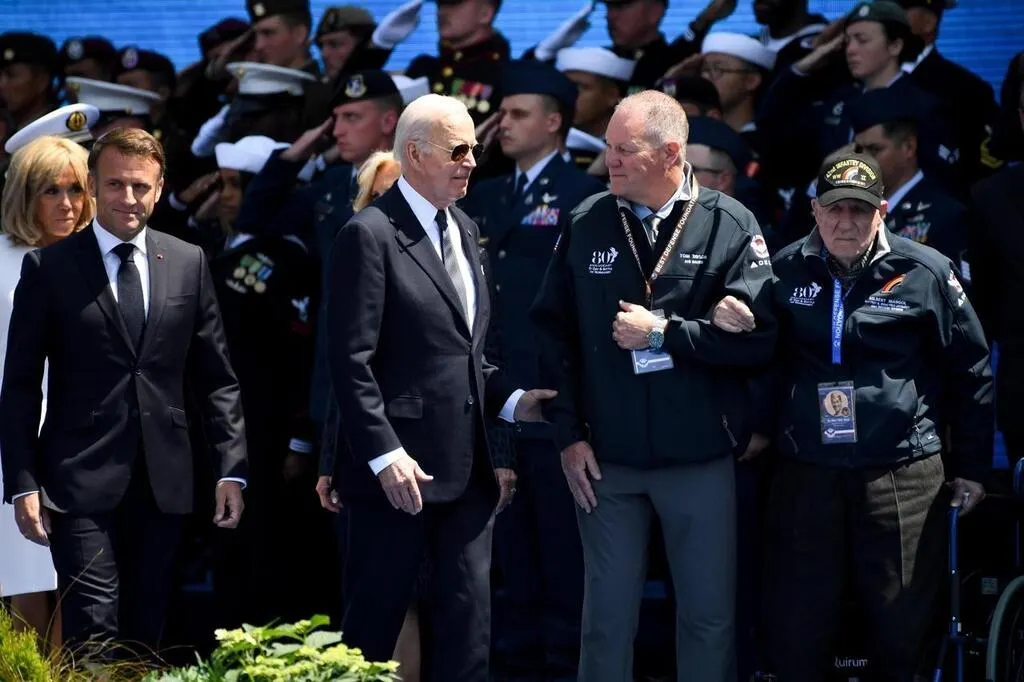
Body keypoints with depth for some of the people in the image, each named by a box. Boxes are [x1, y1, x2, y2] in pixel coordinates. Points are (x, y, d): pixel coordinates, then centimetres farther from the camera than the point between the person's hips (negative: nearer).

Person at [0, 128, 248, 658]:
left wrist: (231, 468, 3)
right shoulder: (48, 268, 0)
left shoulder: (188, 263, 9)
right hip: (81, 484, -3)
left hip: (162, 484, 3)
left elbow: (216, 377, 11)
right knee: (94, 637, -11)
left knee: (145, 638, 8)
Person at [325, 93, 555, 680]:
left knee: (469, 623, 8)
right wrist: (385, 455, -19)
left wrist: (511, 401, 6)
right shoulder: (370, 235, -10)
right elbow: (351, 362, -14)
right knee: (375, 624, 2)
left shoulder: (463, 230, 15)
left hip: (469, 471, 8)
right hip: (400, 469, -8)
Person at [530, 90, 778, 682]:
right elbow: (556, 333, 5)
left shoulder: (729, 225, -6)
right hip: (606, 460, 2)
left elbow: (757, 340, -13)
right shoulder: (586, 225, 1)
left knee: (710, 620, 6)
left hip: (701, 461, -2)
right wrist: (569, 434, 1)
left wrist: (663, 332, -15)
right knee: (607, 618, 9)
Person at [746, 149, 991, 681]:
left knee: (901, 631, 6)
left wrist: (971, 468, 6)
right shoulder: (785, 271, 3)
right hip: (805, 472, 2)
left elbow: (969, 372, 3)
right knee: (795, 636, 7)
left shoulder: (925, 273, -3)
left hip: (904, 473, -2)